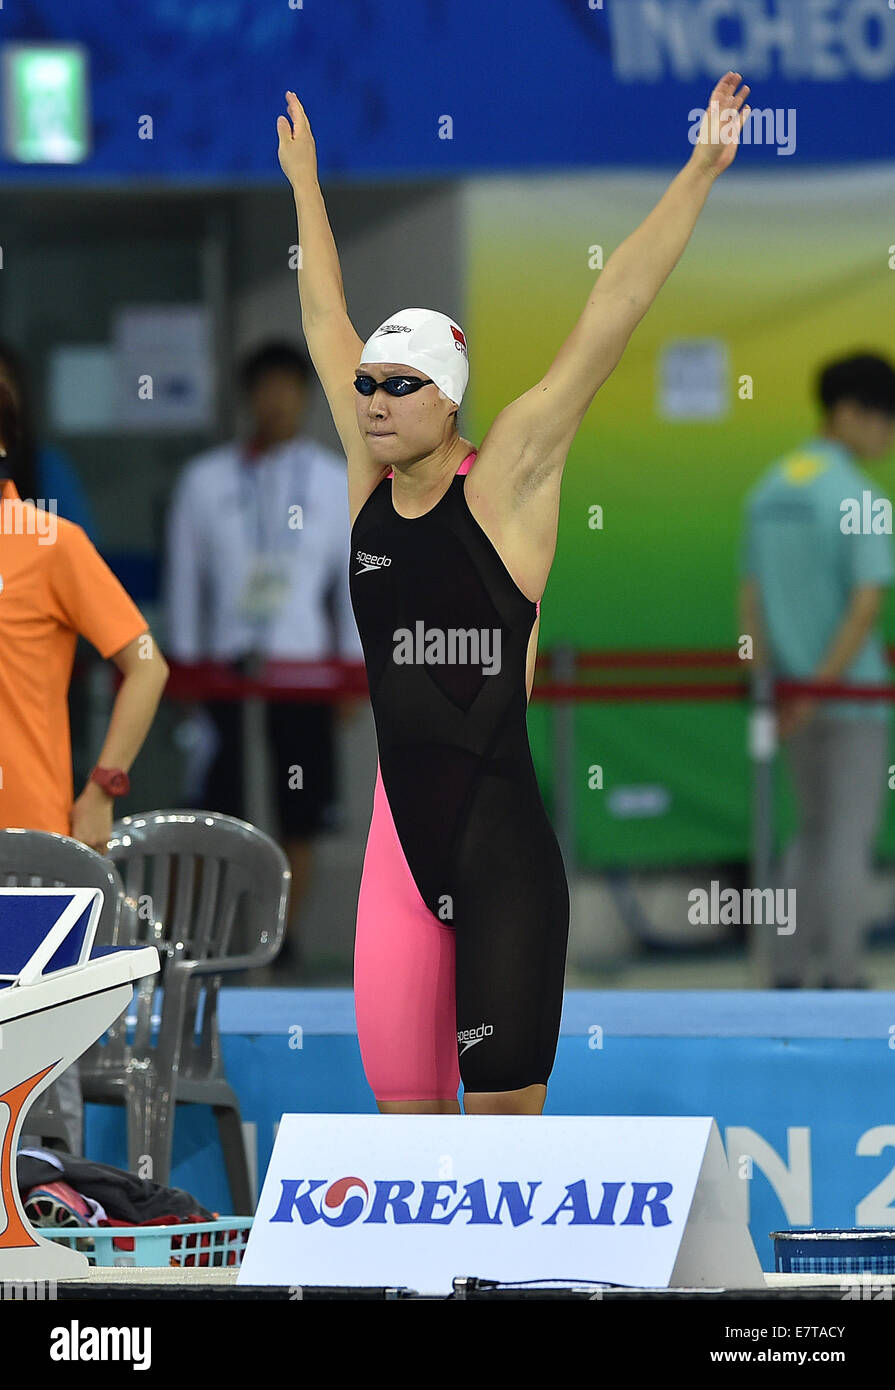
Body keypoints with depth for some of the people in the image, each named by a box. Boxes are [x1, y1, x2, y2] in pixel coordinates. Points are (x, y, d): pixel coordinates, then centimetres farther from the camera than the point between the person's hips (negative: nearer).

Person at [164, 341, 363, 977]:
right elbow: (183, 577, 7)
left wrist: (354, 668, 5)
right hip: (227, 661, -1)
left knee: (300, 810, 1)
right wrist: (184, 664, 4)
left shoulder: (336, 482, 7)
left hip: (303, 661, 1)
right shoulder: (206, 481, 4)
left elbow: (355, 578, 9)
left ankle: (287, 934, 10)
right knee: (222, 805, -4)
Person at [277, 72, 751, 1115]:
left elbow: (609, 320, -8)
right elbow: (324, 316, 22)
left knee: (504, 1121, -4)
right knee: (408, 1124, 6)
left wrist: (699, 176, -11)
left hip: (503, 852, -5)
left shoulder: (502, 482, -5)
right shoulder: (370, 478, 8)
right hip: (400, 844, 5)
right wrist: (305, 184, 32)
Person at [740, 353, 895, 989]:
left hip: (796, 691, 7)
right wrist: (821, 686, -19)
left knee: (815, 833, 17)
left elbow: (751, 597, 8)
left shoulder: (768, 490, 8)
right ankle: (841, 978, 4)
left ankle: (784, 972, 13)